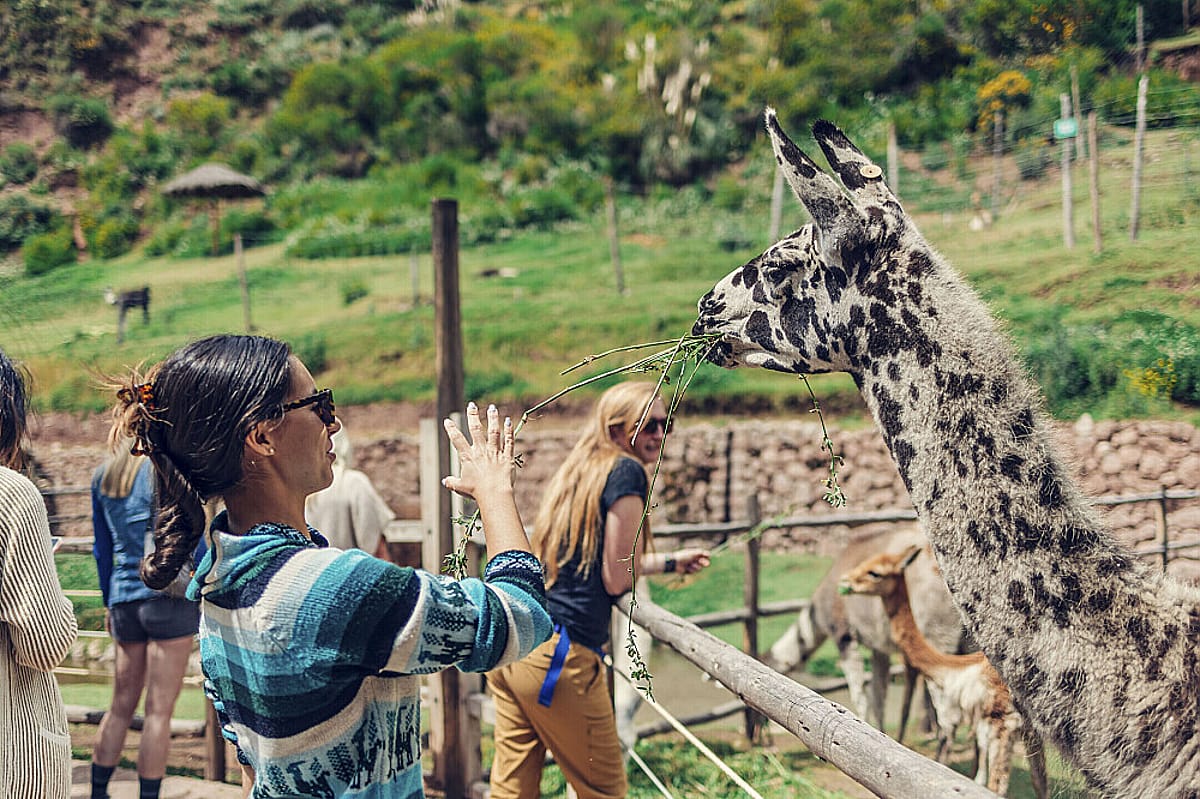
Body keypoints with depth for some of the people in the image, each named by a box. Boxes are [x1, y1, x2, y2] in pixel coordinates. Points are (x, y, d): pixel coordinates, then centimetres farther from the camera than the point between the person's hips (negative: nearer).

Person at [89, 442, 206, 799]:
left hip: (124, 600, 6)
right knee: (159, 709, -2)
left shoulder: (103, 476, 12)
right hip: (169, 594, -6)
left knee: (121, 705, 16)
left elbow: (102, 549, 18)